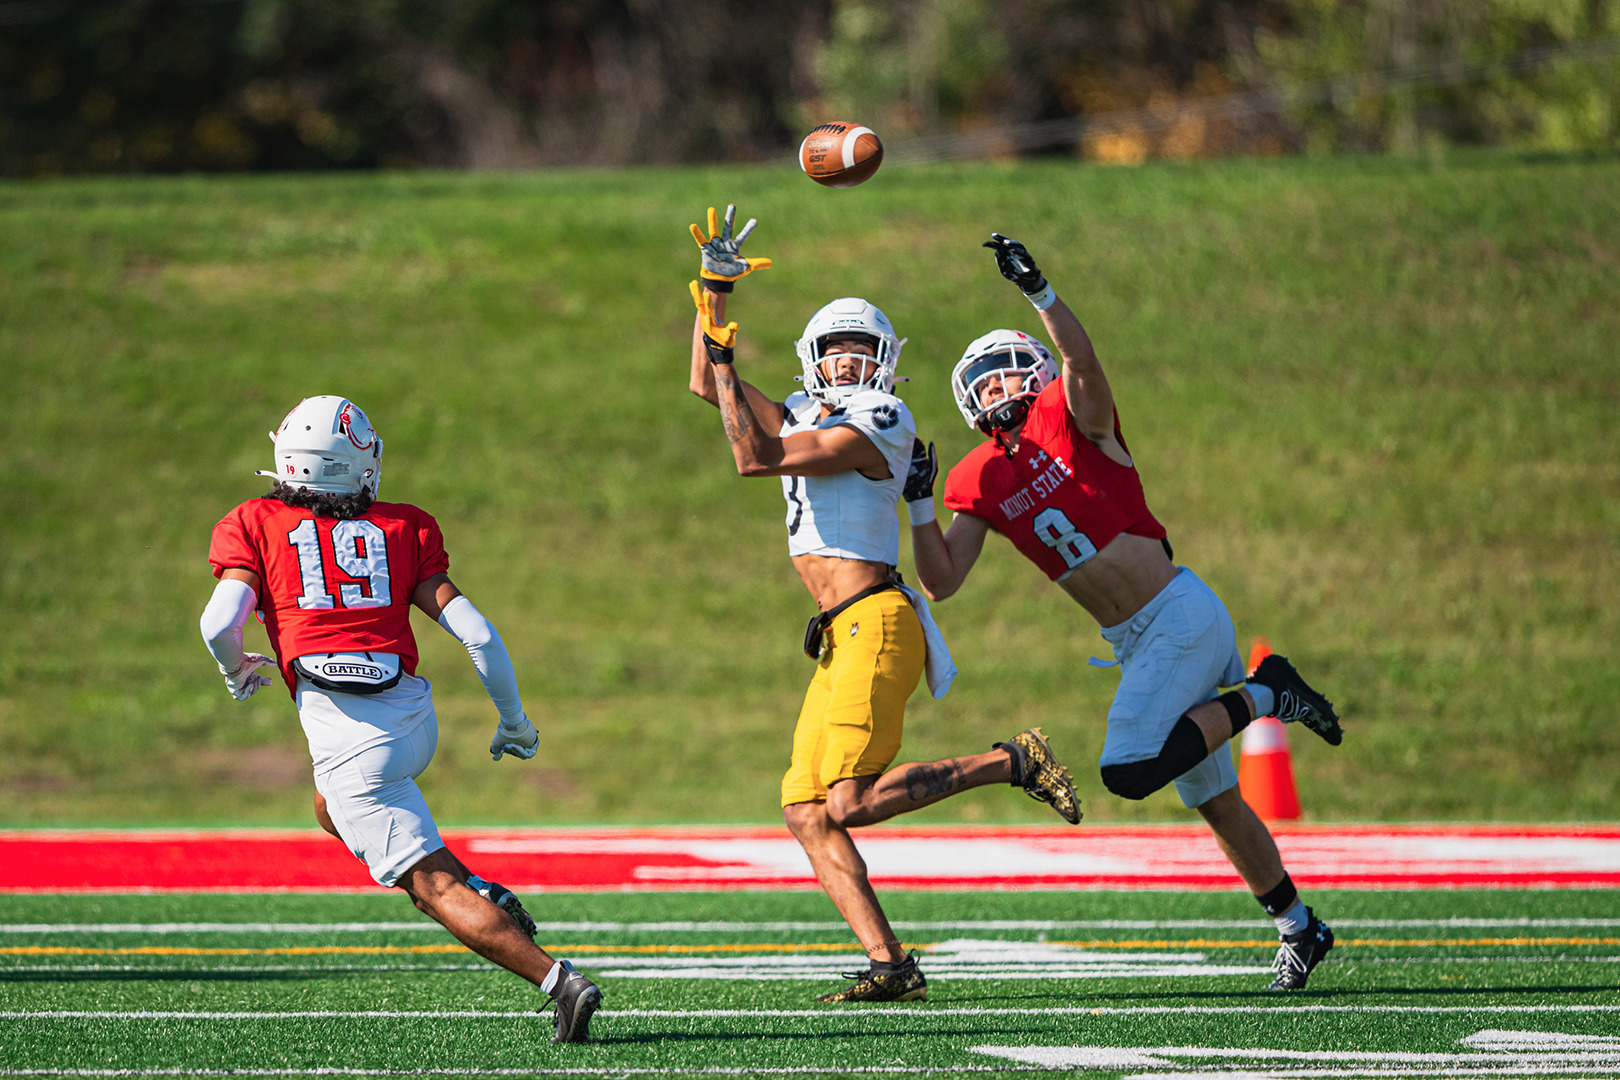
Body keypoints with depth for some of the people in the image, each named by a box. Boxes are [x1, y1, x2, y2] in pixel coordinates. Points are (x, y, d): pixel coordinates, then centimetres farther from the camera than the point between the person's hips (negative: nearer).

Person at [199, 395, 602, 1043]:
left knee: (436, 888, -2)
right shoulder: (402, 529, 14)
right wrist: (514, 721, 19)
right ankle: (490, 899, 18)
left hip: (348, 733, -5)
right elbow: (475, 633, 6)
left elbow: (219, 624, -5)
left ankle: (558, 982, -17)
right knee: (335, 809, 34)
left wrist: (238, 672, 18)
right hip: (414, 712, 5)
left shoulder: (257, 525, 8)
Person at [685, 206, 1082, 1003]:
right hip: (842, 638, 9)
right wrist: (714, 288, 17)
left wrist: (723, 356, -7)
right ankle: (890, 965, -4)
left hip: (874, 622, -9)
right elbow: (708, 388, 25)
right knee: (806, 813, -1)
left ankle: (1011, 762, -5)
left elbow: (755, 457, -15)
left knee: (851, 804, -17)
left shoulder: (876, 426, -8)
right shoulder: (808, 416, 19)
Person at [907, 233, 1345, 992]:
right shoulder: (981, 484, 9)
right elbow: (942, 582, 4)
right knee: (1215, 801, 12)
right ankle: (1298, 929, 25)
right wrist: (917, 500, -6)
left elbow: (1083, 362, -30)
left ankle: (1262, 694, -4)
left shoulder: (1073, 418, -7)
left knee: (1130, 772, -20)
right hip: (1137, 645, 7)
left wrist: (1038, 292, -42)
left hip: (1180, 616, -7)